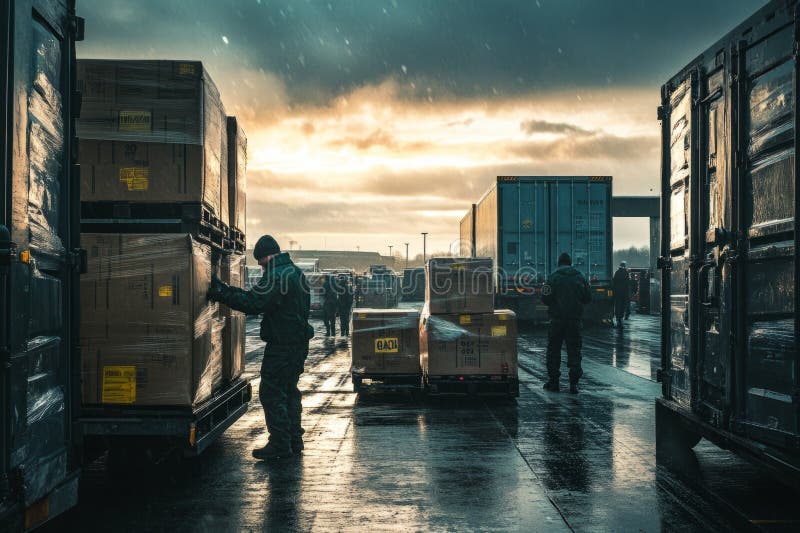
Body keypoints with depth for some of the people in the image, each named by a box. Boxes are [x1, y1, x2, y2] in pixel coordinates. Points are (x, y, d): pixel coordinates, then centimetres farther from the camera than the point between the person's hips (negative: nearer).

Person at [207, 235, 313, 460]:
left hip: (281, 346, -10)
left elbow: (252, 303, -26)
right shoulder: (296, 272, 15)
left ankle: (280, 445, -2)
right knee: (289, 391, 18)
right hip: (299, 342, 10)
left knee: (272, 393, -4)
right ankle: (294, 440, 24)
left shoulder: (276, 276, -18)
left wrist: (221, 293, -21)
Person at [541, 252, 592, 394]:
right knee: (574, 350, 6)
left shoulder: (553, 278, -5)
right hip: (575, 319, 2)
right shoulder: (580, 277, 4)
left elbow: (545, 299, -9)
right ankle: (574, 383, 0)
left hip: (557, 318, -2)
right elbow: (588, 298, 9)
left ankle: (553, 381, 9)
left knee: (553, 350, 9)